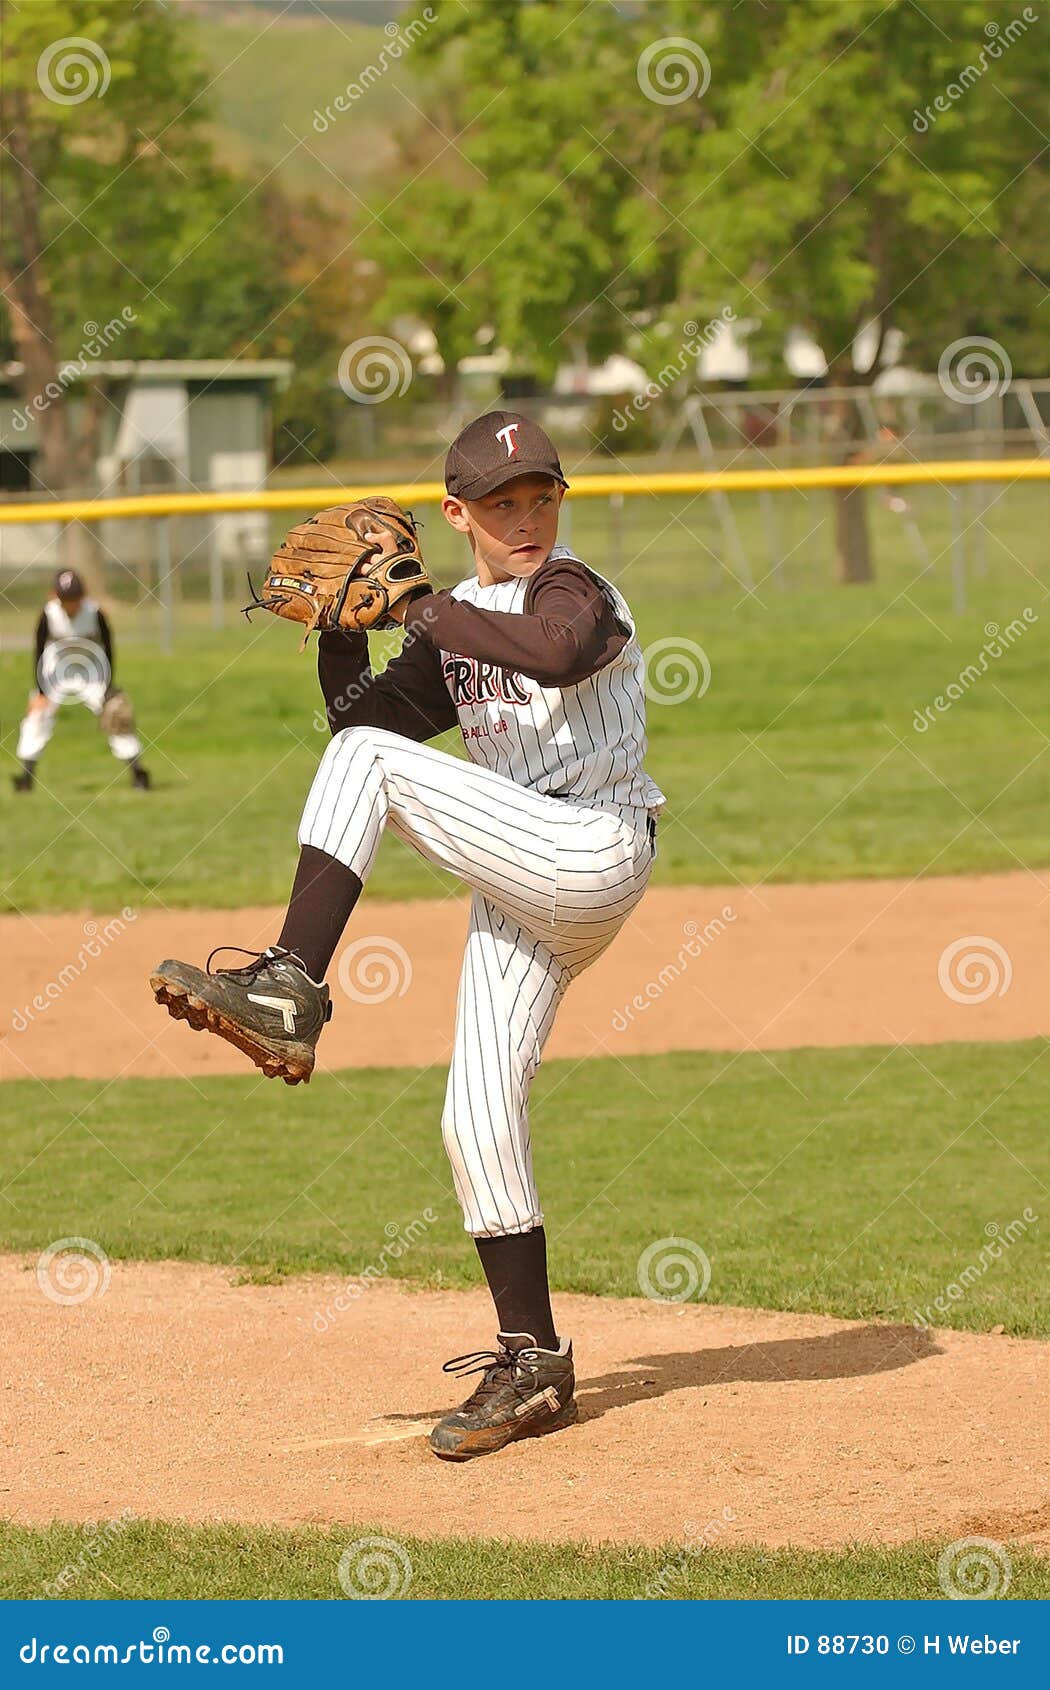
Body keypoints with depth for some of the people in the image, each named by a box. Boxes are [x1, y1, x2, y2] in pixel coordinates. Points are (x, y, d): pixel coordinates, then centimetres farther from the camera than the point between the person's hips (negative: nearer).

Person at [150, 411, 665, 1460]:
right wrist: (341, 628, 0)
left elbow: (558, 653, -29)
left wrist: (422, 612, -22)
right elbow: (370, 710, 14)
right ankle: (532, 1367, 9)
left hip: (594, 852, -8)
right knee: (478, 1117, 3)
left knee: (368, 760, -19)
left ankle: (290, 991, -21)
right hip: (523, 891, 8)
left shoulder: (572, 591, -5)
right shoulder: (457, 623, 18)